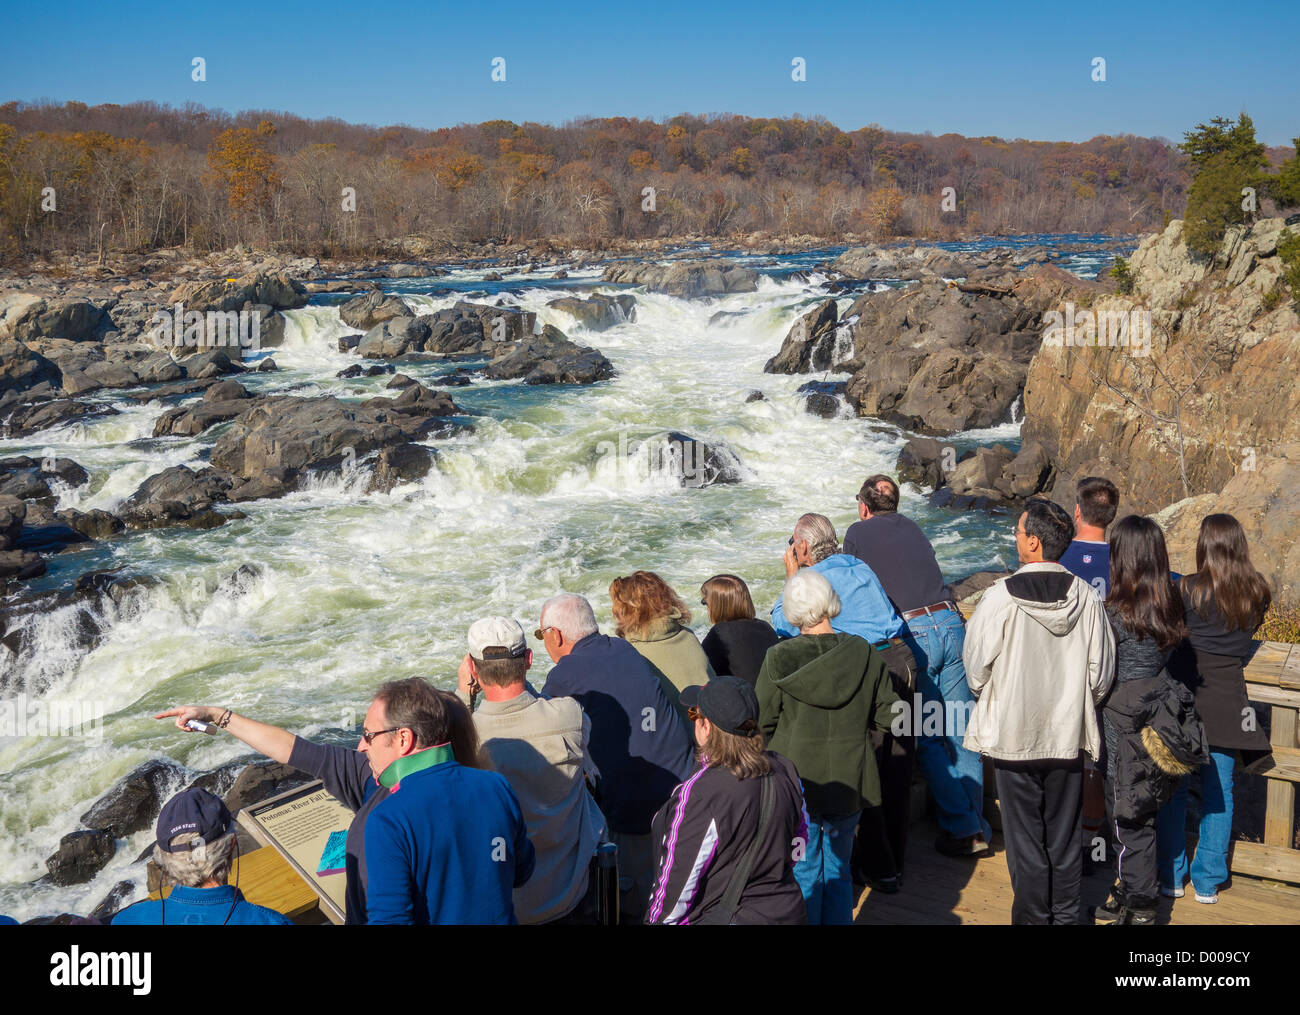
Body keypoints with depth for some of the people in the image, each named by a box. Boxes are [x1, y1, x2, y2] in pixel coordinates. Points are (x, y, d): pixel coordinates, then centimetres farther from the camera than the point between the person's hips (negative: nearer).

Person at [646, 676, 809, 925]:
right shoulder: (785, 771, -4)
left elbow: (677, 883, -18)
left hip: (719, 918, -7)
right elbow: (798, 846, 11)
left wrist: (658, 920, -3)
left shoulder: (699, 793, -25)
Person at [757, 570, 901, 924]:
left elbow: (761, 722, -9)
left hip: (796, 780, -2)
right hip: (848, 784, 2)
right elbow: (886, 716, 0)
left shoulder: (779, 659, -15)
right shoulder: (867, 655, -7)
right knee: (838, 872, 17)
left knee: (803, 873, 11)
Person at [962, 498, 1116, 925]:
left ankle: (1032, 916, 19)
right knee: (1065, 837, 17)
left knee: (1025, 840, 9)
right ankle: (1066, 915, 28)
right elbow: (1101, 674, 0)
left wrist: (990, 701, 12)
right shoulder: (1085, 597, -7)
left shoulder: (1000, 597, -18)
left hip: (1013, 735, -3)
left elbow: (976, 669, -9)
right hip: (1068, 735, 4)